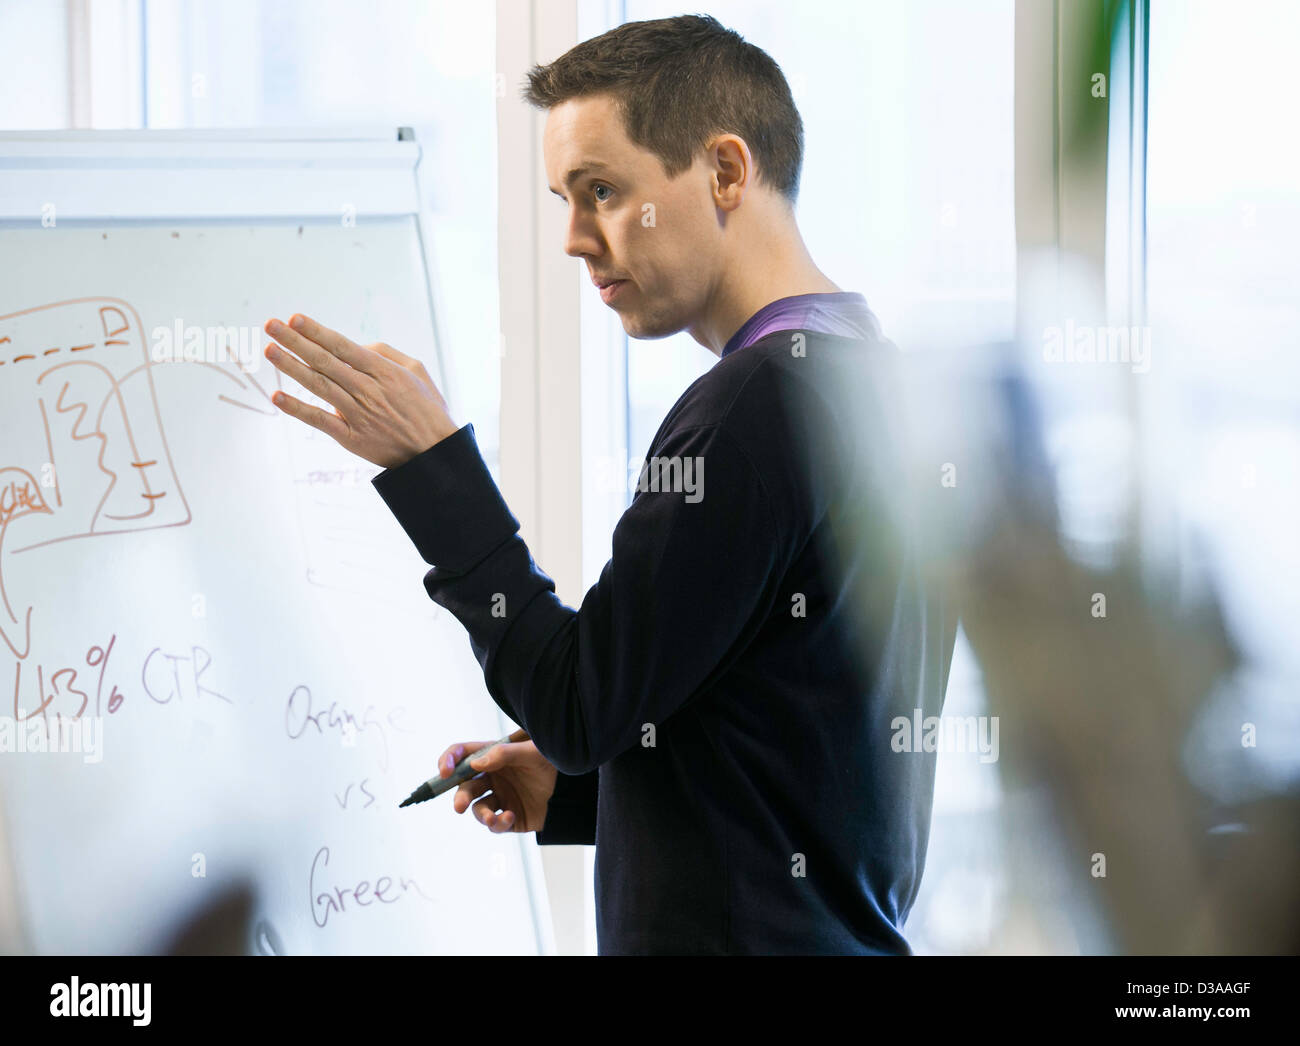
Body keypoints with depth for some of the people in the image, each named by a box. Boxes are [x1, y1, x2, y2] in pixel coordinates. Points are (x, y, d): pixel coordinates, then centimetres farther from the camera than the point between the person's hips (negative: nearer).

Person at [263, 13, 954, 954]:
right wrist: (574, 792, 13)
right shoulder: (877, 376, 13)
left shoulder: (755, 404, -17)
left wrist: (432, 466, -11)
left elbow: (580, 710, -16)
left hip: (734, 939, -9)